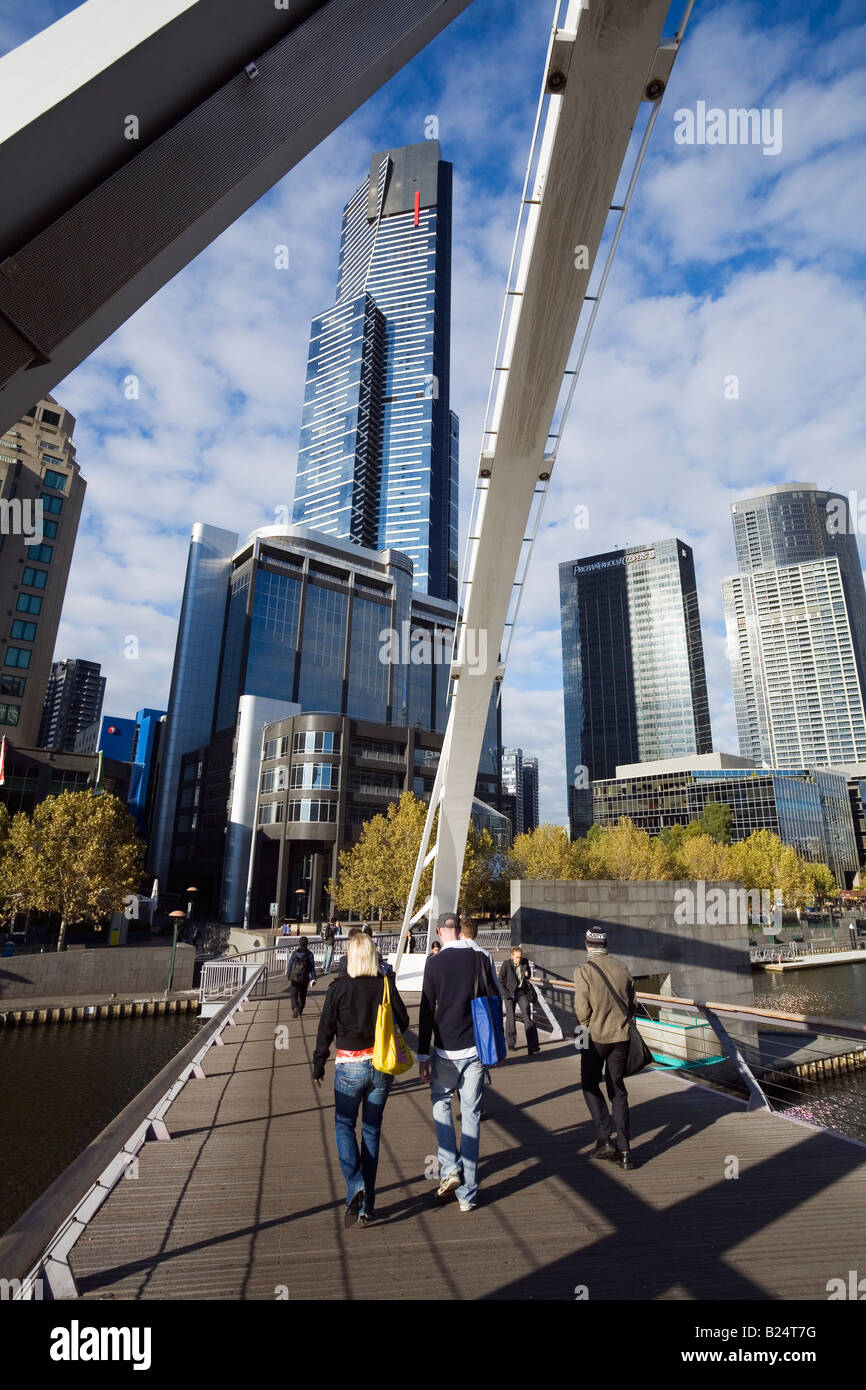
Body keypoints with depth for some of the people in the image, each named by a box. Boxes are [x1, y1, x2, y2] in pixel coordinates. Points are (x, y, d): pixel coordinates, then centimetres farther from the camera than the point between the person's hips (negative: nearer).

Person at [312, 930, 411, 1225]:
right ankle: (367, 1205, 20)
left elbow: (325, 1029, -6)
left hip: (349, 1067, -2)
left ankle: (356, 1186, -4)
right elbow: (403, 1020, 3)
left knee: (344, 1126, 16)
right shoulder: (386, 984, -5)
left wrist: (318, 1066, 6)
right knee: (372, 1129, 15)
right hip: (381, 1067, 2)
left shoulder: (339, 986, -10)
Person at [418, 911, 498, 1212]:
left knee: (441, 1101, 22)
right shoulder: (480, 958, -2)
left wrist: (423, 1055, -3)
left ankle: (450, 1168, 10)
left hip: (446, 1050, -2)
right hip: (476, 1049, 2)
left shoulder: (435, 961, -8)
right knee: (471, 1115, 10)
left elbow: (427, 1009, -8)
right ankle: (467, 1194, 16)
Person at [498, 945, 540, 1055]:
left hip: (522, 993, 2)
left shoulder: (525, 962, -1)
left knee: (527, 1017, -8)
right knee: (511, 1018, 5)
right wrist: (507, 994, -10)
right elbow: (501, 980, -4)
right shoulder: (506, 964, -11)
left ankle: (532, 1046, -7)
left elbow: (529, 976, 15)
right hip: (510, 993, -2)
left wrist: (527, 975, -8)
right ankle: (511, 1044, 22)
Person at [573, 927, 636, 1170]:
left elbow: (582, 1009, -15)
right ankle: (624, 1150, 16)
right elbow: (631, 1002, 6)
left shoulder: (583, 971, -14)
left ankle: (605, 1138, 9)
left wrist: (586, 1026, 4)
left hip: (595, 1037, -4)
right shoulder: (622, 967, -1)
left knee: (590, 1084, 17)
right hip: (621, 1036, 4)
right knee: (617, 1090, 15)